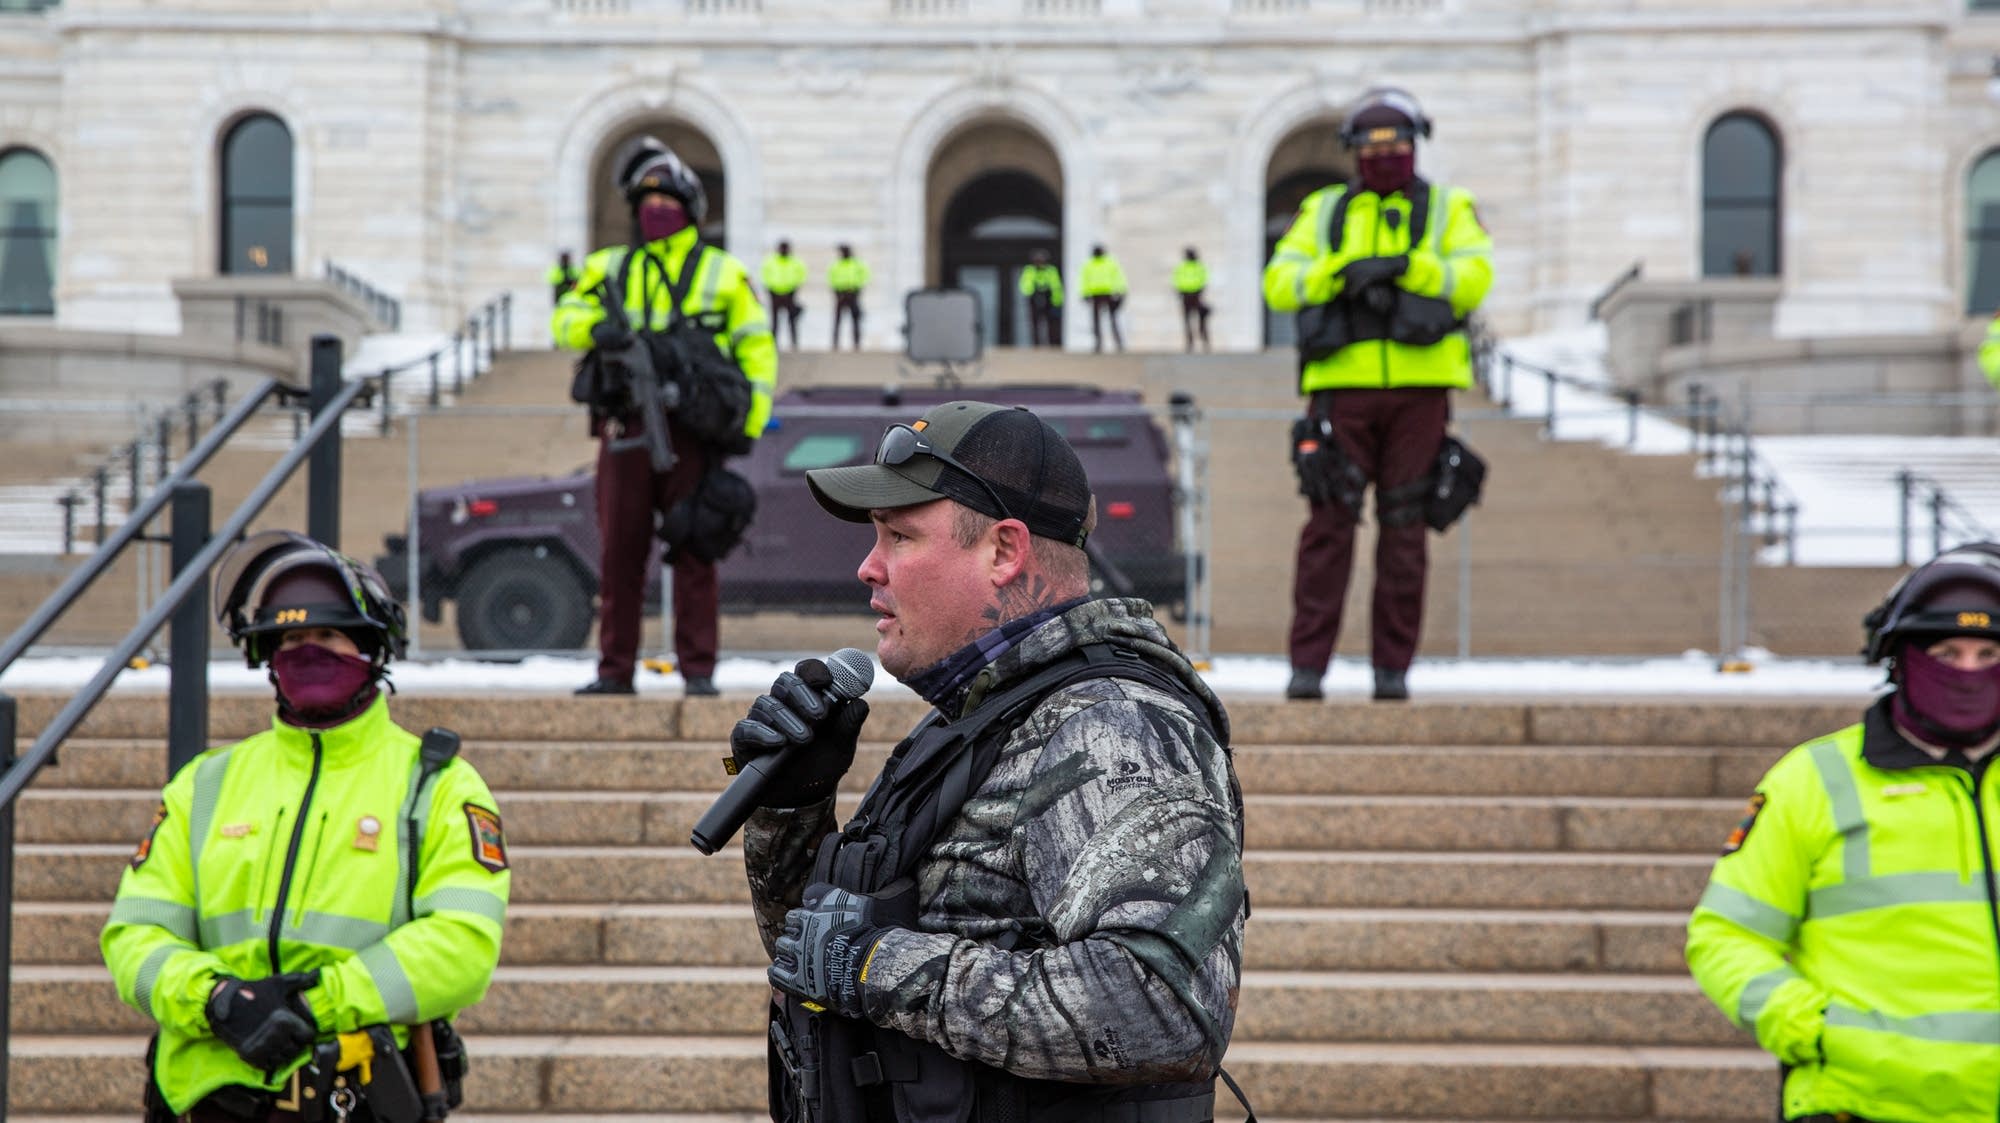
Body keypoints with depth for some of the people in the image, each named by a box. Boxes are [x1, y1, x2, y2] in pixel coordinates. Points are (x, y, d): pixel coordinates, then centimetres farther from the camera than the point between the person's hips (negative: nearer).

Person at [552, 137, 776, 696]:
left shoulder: (723, 272, 11)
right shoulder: (609, 268, 17)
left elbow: (757, 349, 9)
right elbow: (566, 318, 9)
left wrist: (749, 424, -1)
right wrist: (596, 329, -14)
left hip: (693, 432, -2)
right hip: (626, 430, 2)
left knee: (694, 551, -2)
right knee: (620, 551, 3)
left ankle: (698, 670, 2)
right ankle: (615, 668, 8)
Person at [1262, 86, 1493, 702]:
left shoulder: (1448, 209, 12)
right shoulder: (1323, 212, 15)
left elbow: (1474, 277, -5)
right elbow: (1279, 282, 3)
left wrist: (1407, 266, -18)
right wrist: (1340, 272, -14)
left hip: (1419, 389, 0)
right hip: (1343, 385, 0)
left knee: (1404, 527, 2)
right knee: (1329, 522, -6)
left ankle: (1392, 667, 7)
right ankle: (1308, 664, -5)